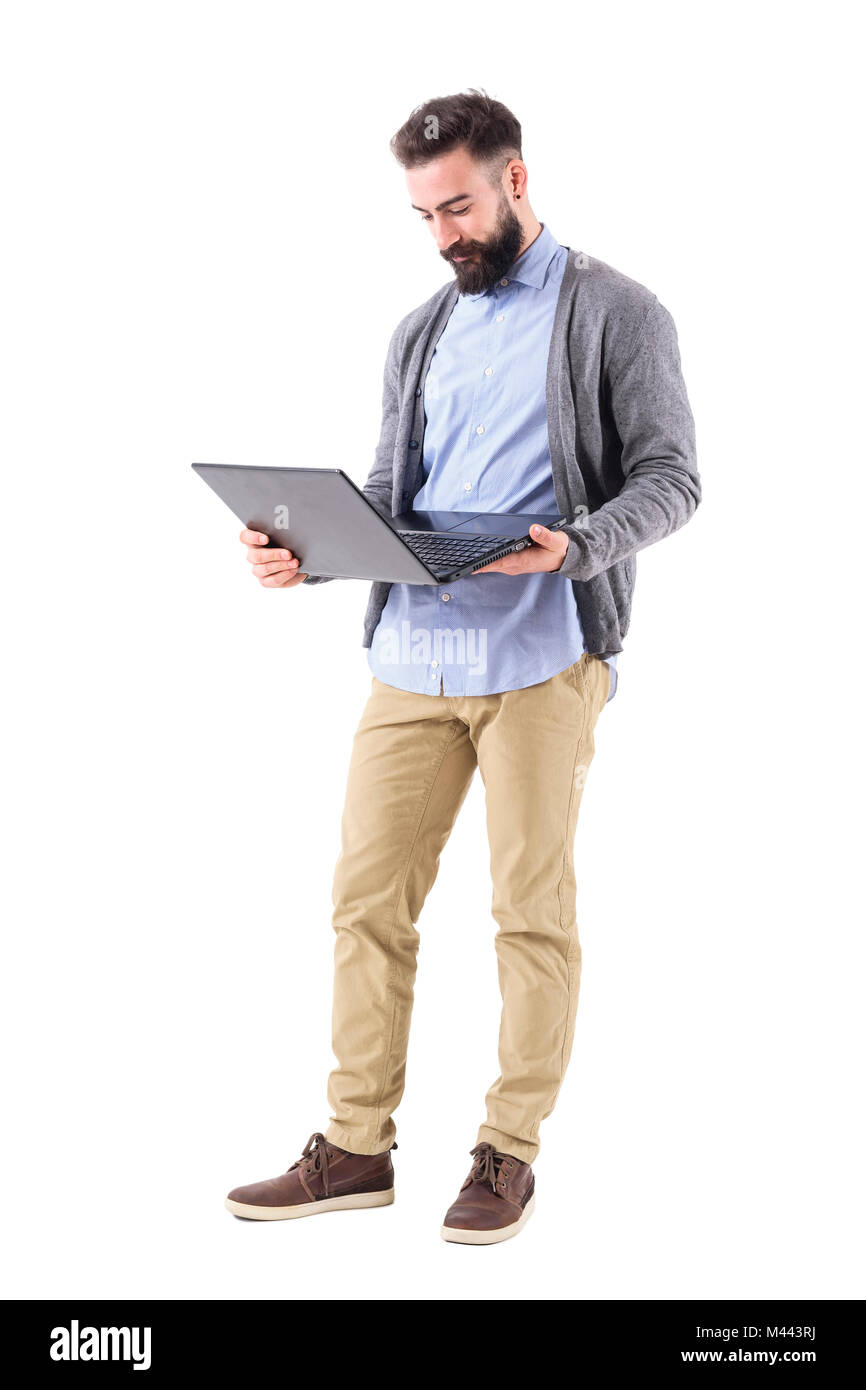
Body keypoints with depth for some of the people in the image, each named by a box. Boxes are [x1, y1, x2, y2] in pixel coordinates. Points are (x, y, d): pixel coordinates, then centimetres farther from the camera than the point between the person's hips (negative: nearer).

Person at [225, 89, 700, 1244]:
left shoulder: (616, 313, 2)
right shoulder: (422, 333, 19)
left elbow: (671, 476, -4)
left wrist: (574, 545, -22)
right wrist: (305, 554, 0)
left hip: (541, 661, -5)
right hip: (411, 659, 5)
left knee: (533, 909, 1)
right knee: (368, 899, 4)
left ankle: (510, 1152, 14)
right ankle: (356, 1148, 15)